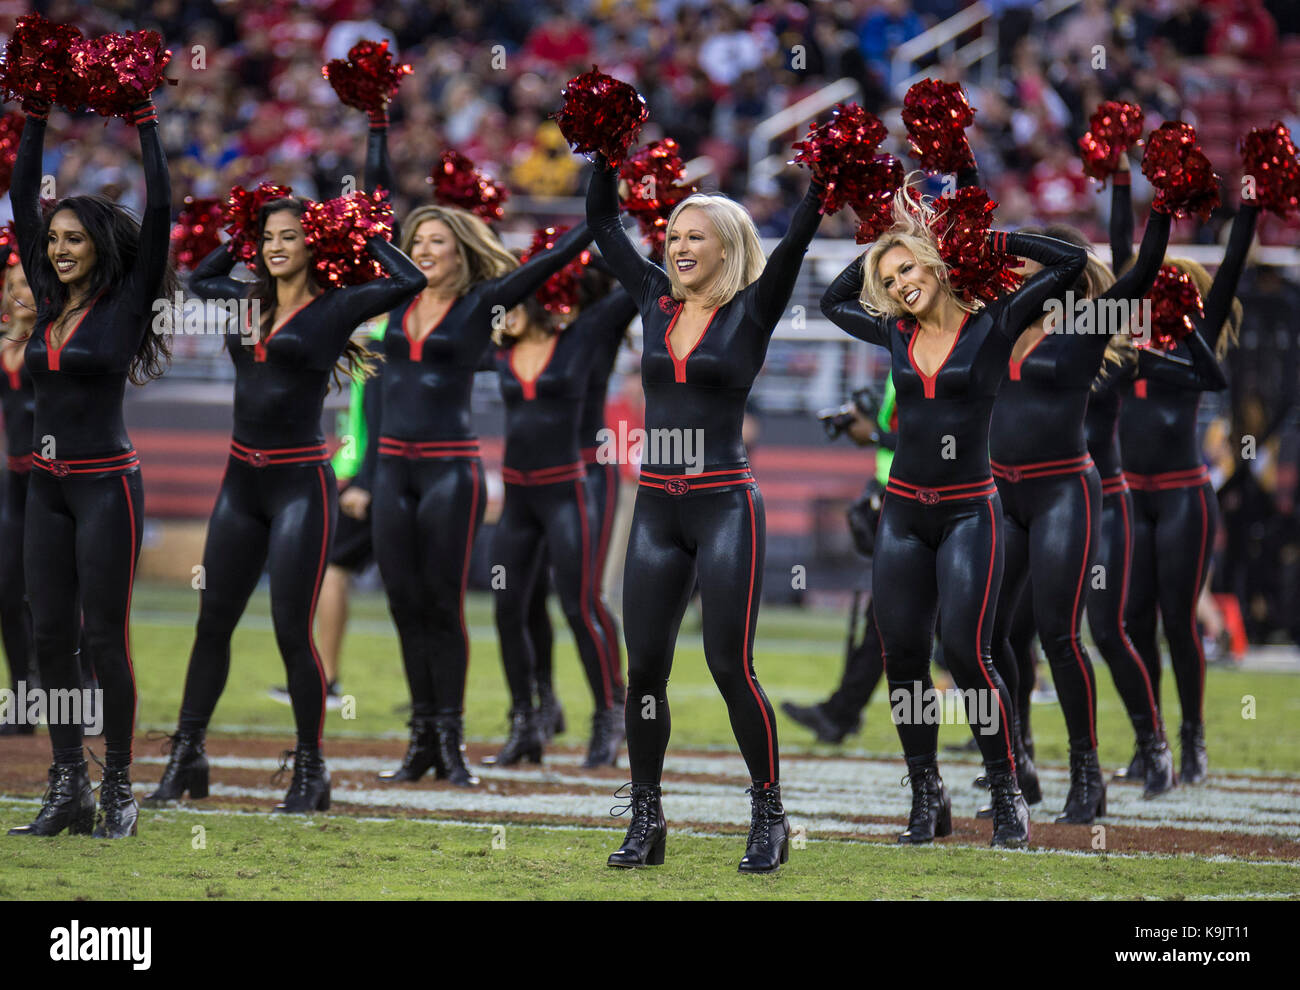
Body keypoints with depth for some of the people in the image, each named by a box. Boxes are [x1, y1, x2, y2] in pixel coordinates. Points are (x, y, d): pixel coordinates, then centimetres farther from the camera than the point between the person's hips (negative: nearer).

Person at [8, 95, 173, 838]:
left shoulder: (127, 302, -4)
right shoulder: (51, 300, 11)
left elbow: (160, 215, -10)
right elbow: (22, 203, 14)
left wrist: (145, 124, -7)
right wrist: (36, 120, 12)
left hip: (107, 484, -6)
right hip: (49, 488, 6)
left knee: (106, 638, -4)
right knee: (50, 637, 5)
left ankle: (119, 791, 3)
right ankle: (69, 791, 10)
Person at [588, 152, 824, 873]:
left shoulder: (751, 312, -1)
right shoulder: (657, 302, 11)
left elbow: (796, 239, -12)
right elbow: (602, 222, 16)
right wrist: (607, 153, 10)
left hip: (725, 507, -5)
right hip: (657, 508, 5)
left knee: (730, 664, -6)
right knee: (644, 666, 4)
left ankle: (769, 816, 6)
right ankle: (645, 821, 13)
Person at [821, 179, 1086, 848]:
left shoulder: (991, 327, -3)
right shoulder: (897, 335, 10)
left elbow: (1070, 262, -7)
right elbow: (833, 300, 27)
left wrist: (988, 241, -2)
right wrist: (886, 240, 16)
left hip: (969, 511, -5)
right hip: (903, 512, 5)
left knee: (966, 652, -14)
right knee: (902, 655, 2)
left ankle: (1008, 799, -5)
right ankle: (926, 800, 12)